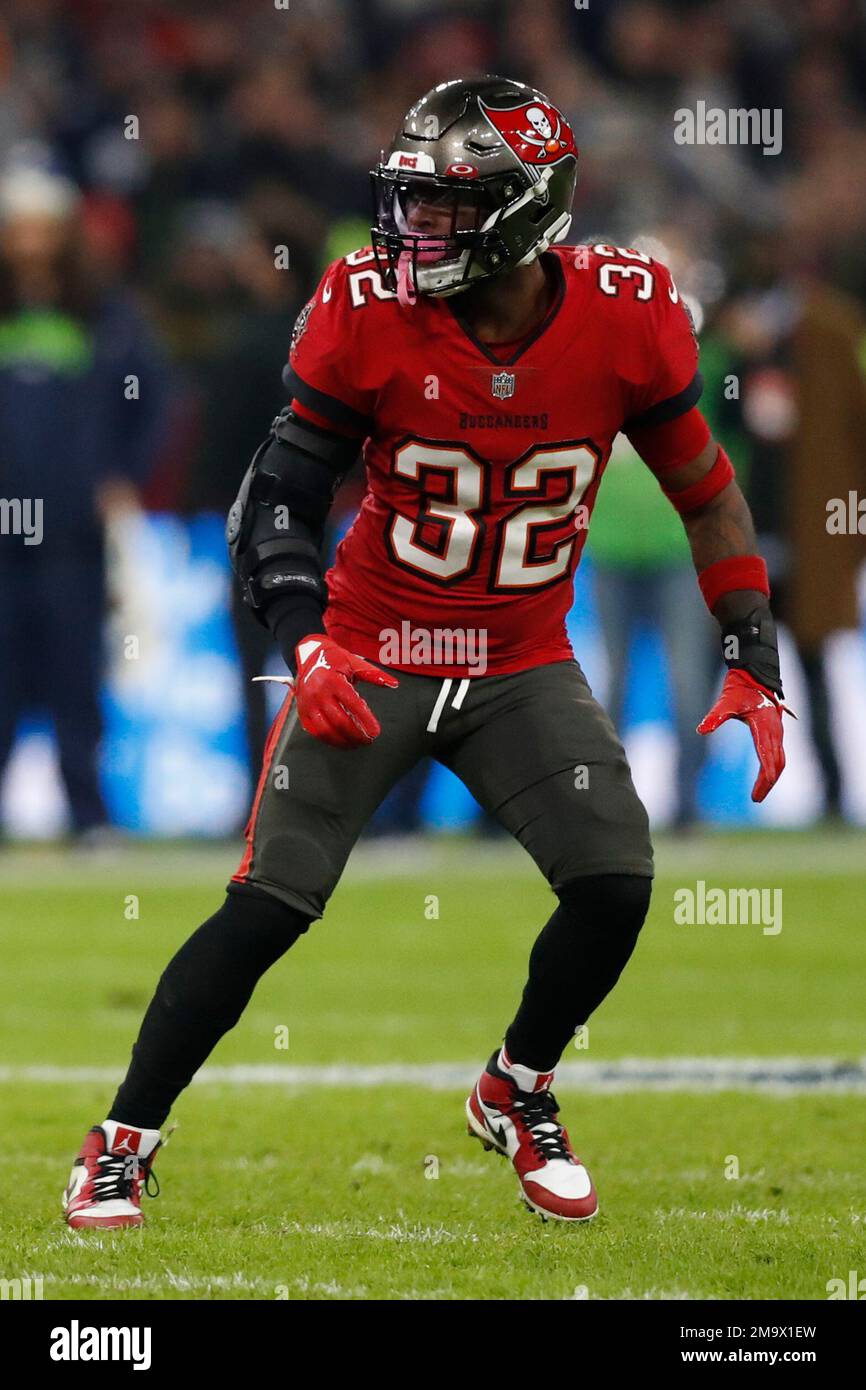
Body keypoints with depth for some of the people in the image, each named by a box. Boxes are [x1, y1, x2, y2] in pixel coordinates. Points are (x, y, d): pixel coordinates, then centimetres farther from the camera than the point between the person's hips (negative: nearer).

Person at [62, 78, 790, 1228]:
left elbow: (707, 494, 1)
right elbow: (279, 495, -10)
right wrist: (307, 645, -25)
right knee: (268, 907, -10)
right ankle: (122, 1143, 3)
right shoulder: (369, 313, -17)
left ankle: (515, 1095, 15)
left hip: (522, 669, 2)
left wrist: (754, 666, -4)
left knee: (614, 888, -13)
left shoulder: (626, 318, -13)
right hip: (371, 655, -2)